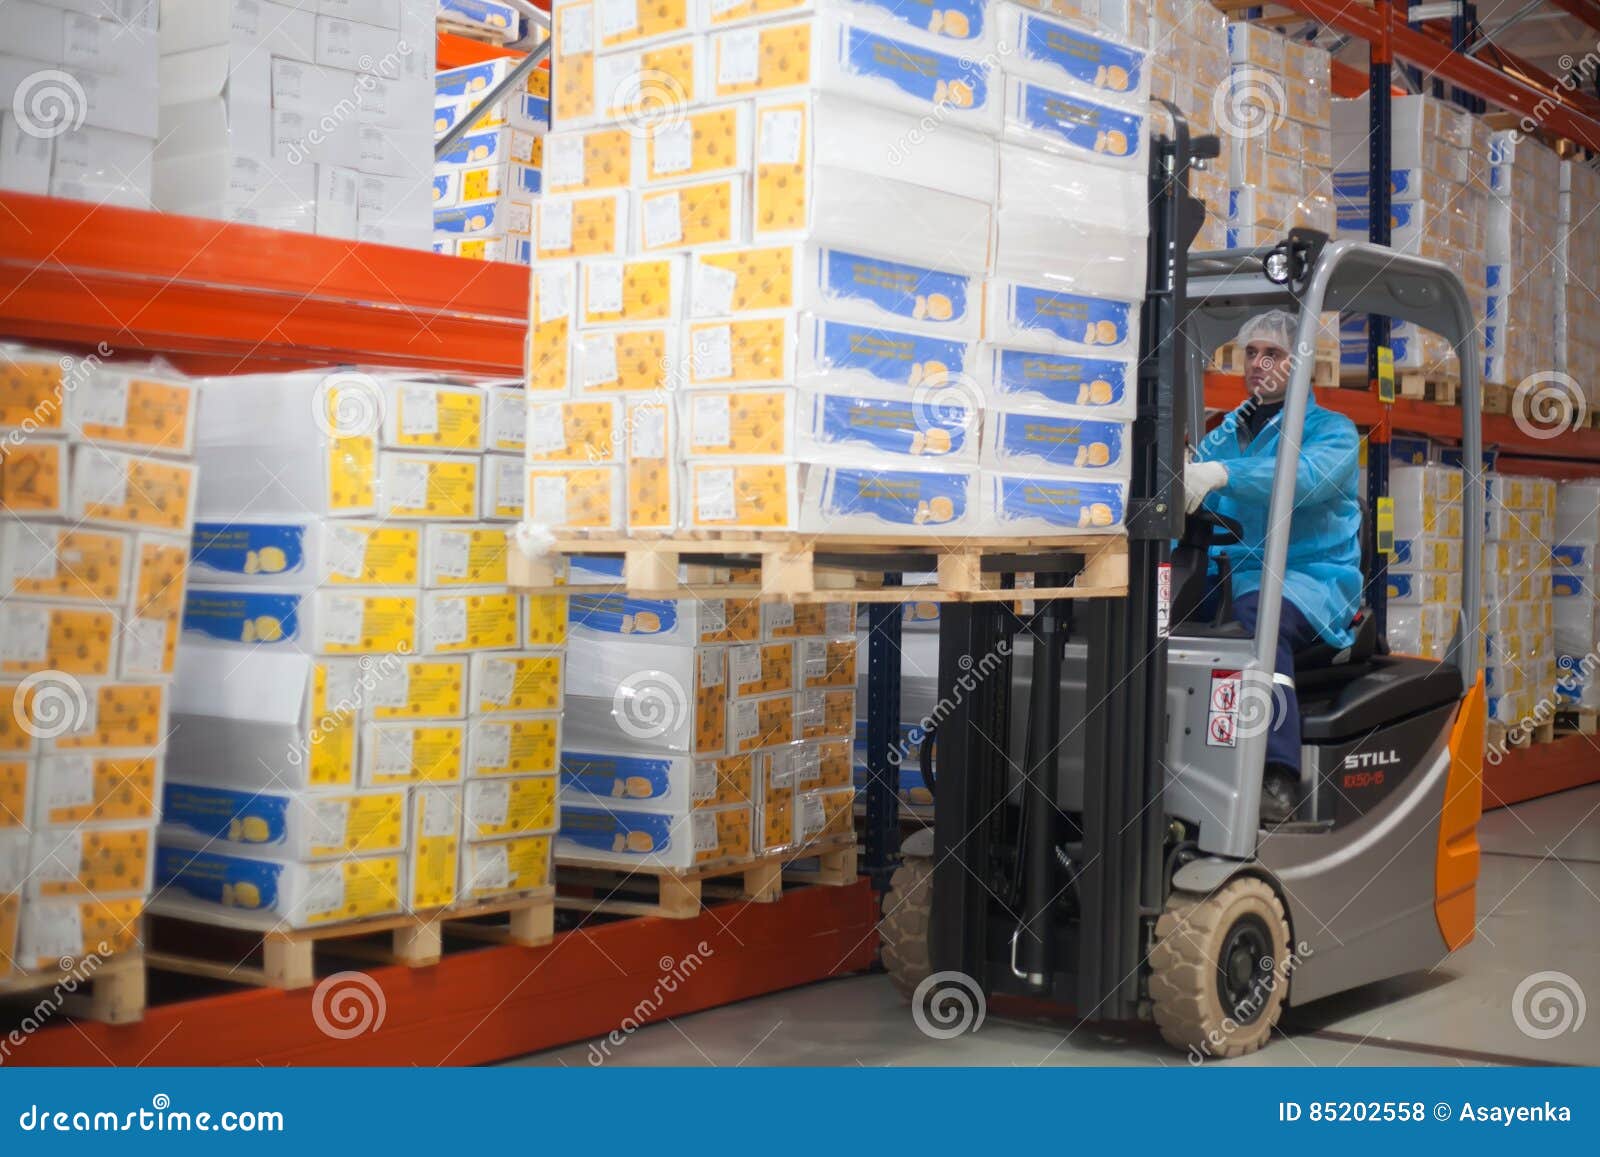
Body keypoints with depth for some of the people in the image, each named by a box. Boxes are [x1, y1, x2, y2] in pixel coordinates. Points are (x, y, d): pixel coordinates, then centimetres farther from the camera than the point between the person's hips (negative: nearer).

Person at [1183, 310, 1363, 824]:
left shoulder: (1330, 430, 6)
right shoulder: (1224, 434, 25)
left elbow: (1305, 476, -17)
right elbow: (1192, 491, 16)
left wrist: (1222, 473, -34)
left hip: (1311, 580, -5)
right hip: (1229, 573, 5)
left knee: (1257, 611, -39)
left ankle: (1277, 779, -48)